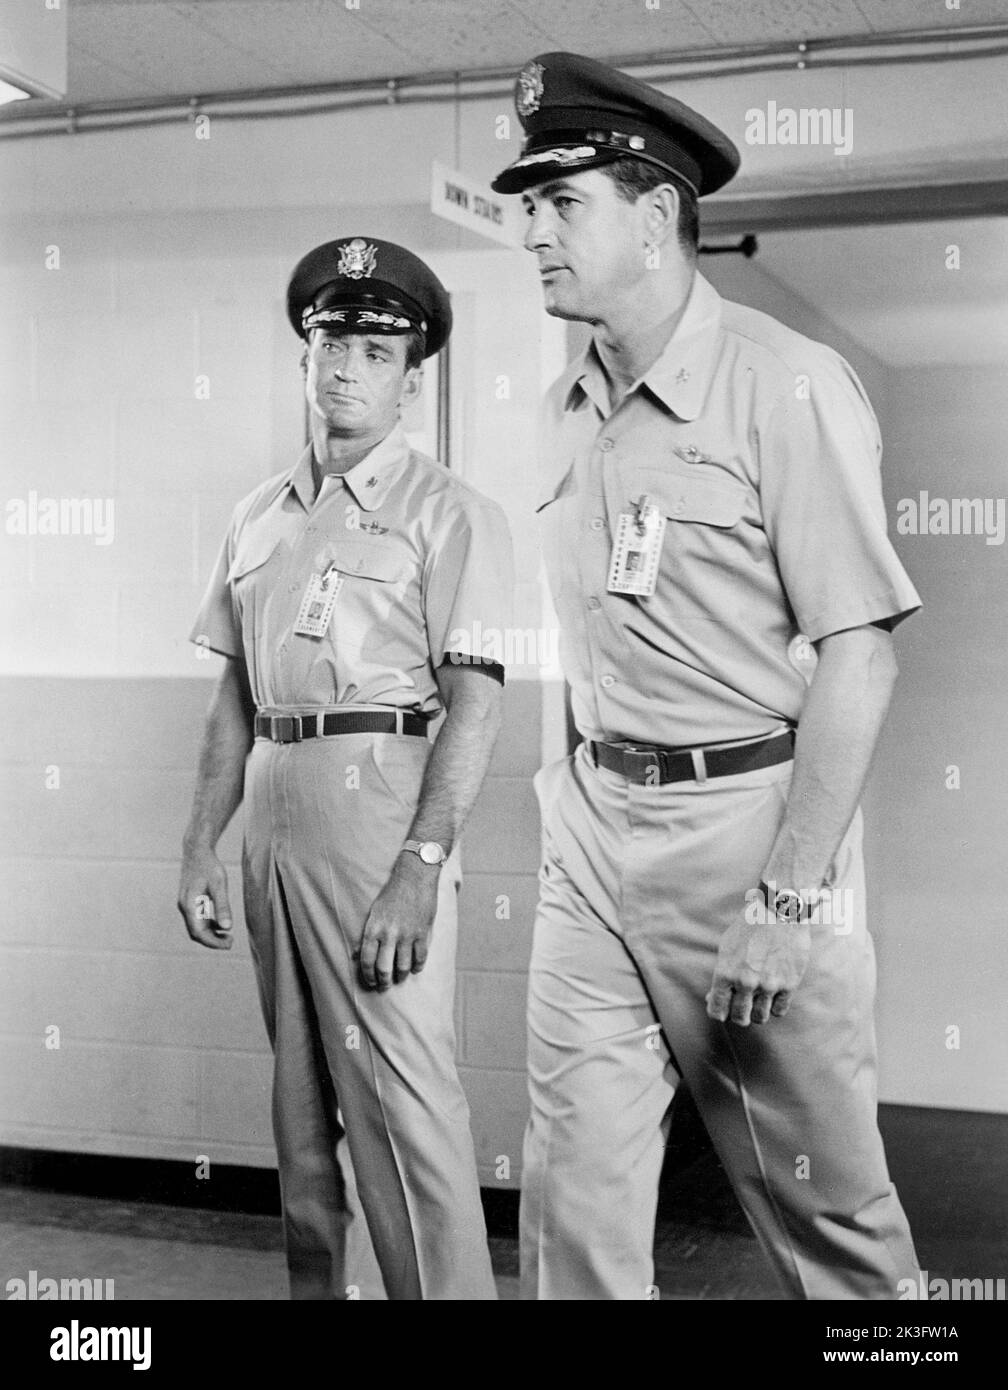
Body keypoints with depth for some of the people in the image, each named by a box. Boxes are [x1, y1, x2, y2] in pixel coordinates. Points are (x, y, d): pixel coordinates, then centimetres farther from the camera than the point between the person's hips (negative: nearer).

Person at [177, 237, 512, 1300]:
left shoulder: (450, 514, -2)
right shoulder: (260, 517, 16)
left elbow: (473, 705, -10)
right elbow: (233, 700, 17)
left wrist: (419, 869, -19)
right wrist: (199, 847, 9)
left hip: (379, 802, -6)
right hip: (272, 812, 6)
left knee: (404, 1098, -7)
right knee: (299, 1098, 15)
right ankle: (320, 1287, 29)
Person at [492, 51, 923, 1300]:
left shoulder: (787, 387, -11)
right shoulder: (568, 406, 10)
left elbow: (858, 657, -14)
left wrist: (789, 896, -16)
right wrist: (579, 790, 10)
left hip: (748, 812, -5)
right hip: (593, 824, 6)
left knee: (819, 1194, 8)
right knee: (572, 1182, 7)